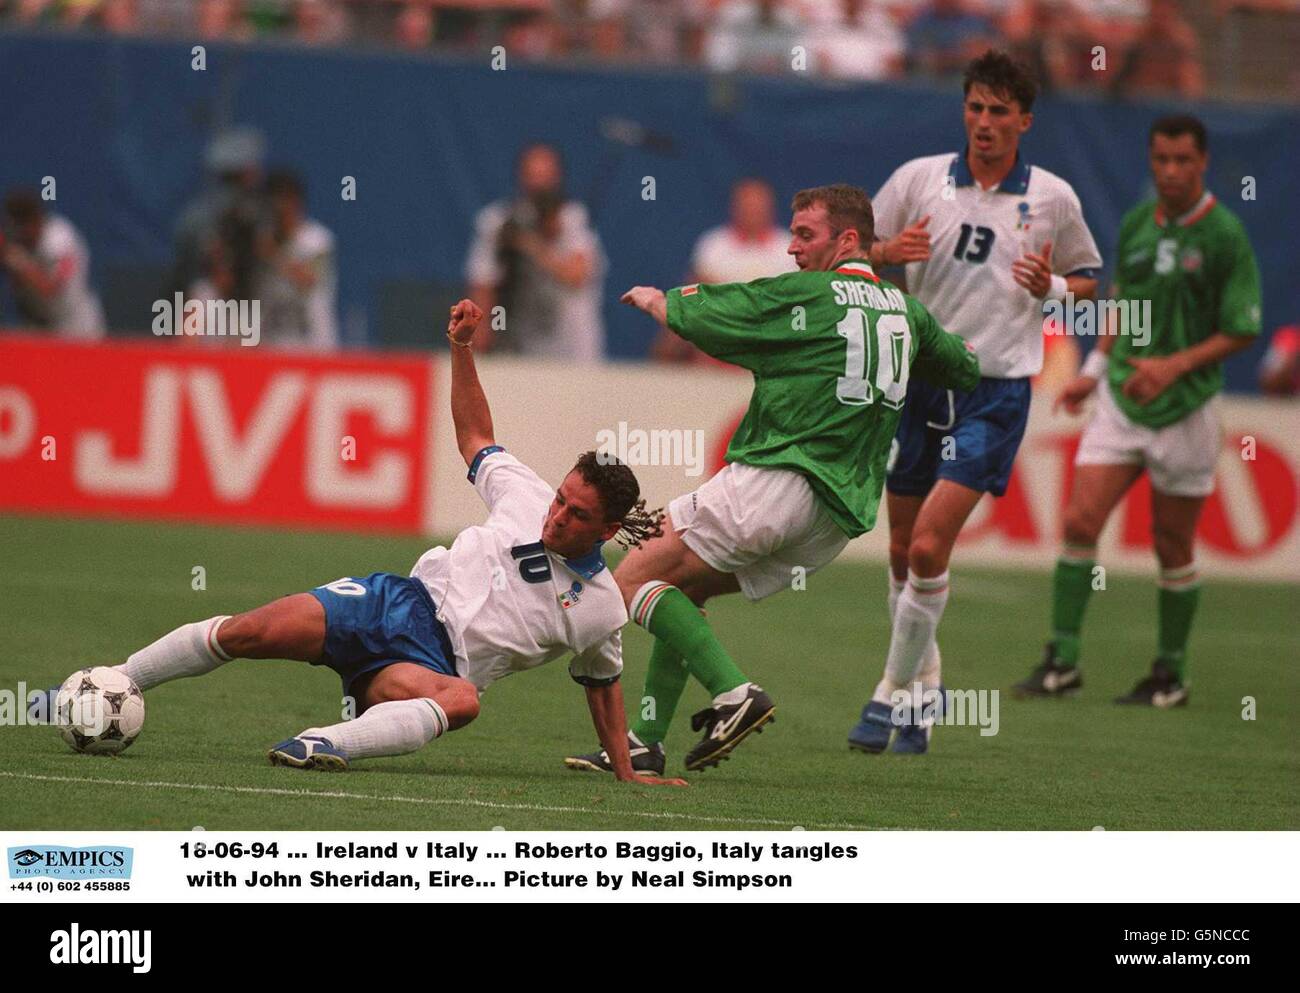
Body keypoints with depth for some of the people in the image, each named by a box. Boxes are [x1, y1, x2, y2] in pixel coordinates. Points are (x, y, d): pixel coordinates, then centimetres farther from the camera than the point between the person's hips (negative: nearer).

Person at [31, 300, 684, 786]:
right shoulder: (526, 498, 7)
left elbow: (601, 684, 18)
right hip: (399, 601, 2)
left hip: (429, 667, -2)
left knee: (462, 699, -41)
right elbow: (475, 438, 20)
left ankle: (336, 743, -58)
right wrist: (462, 350, 10)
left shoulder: (600, 607, 4)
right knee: (253, 630, -20)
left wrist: (627, 773, 13)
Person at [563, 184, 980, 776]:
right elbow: (967, 371, 31)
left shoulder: (803, 296, -4)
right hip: (843, 514, 8)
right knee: (683, 590, 19)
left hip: (778, 478, -8)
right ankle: (645, 741, 12)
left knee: (635, 579, -3)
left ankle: (733, 694, -18)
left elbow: (689, 314, 2)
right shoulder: (907, 312, 15)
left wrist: (652, 298, 24)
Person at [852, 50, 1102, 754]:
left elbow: (1087, 278, 14)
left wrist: (1054, 287, -8)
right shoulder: (919, 178, 3)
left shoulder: (1053, 198, 2)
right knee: (903, 551, 9)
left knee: (929, 545, -15)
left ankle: (894, 690, -4)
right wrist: (890, 252, -13)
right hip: (918, 379, 3)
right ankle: (923, 683, 28)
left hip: (996, 387, -3)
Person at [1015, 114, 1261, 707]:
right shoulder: (1136, 223, 6)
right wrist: (1096, 368, 11)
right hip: (1120, 400, 4)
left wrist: (1175, 366, -19)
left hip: (1185, 409, -4)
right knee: (1080, 521, -9)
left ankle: (1170, 675, 19)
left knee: (1173, 548, 4)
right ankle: (1062, 661, -5)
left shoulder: (1224, 235, -10)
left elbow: (1242, 331, -9)